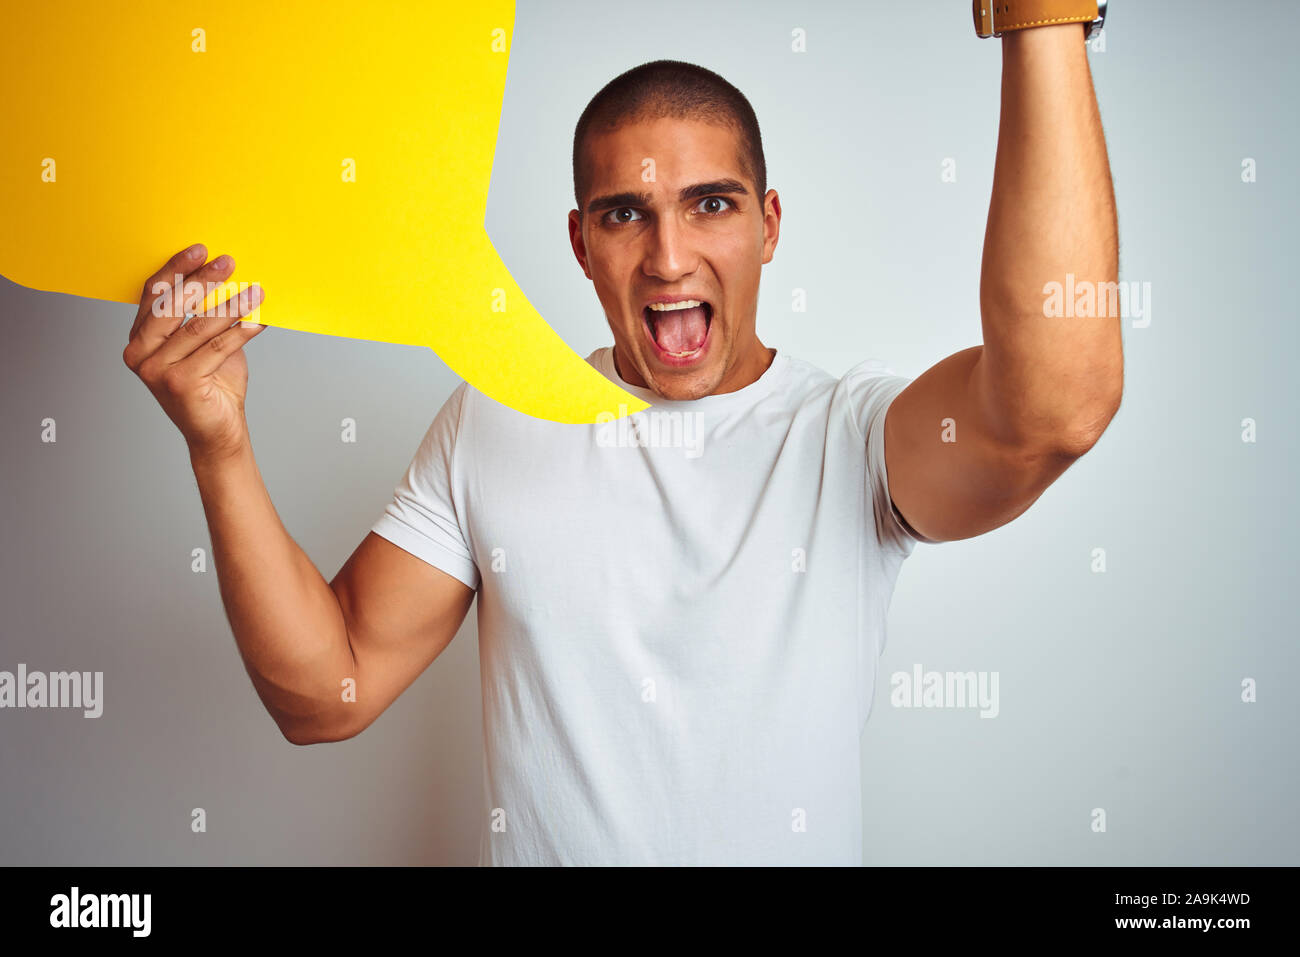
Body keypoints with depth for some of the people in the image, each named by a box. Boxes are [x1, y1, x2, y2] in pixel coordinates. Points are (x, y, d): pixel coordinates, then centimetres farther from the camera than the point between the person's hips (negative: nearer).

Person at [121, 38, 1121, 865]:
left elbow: (1052, 406, -37)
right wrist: (220, 448, -21)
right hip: (534, 844, 2)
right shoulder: (490, 426, -6)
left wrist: (1044, 16, -37)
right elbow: (325, 692, -7)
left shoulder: (853, 434, -15)